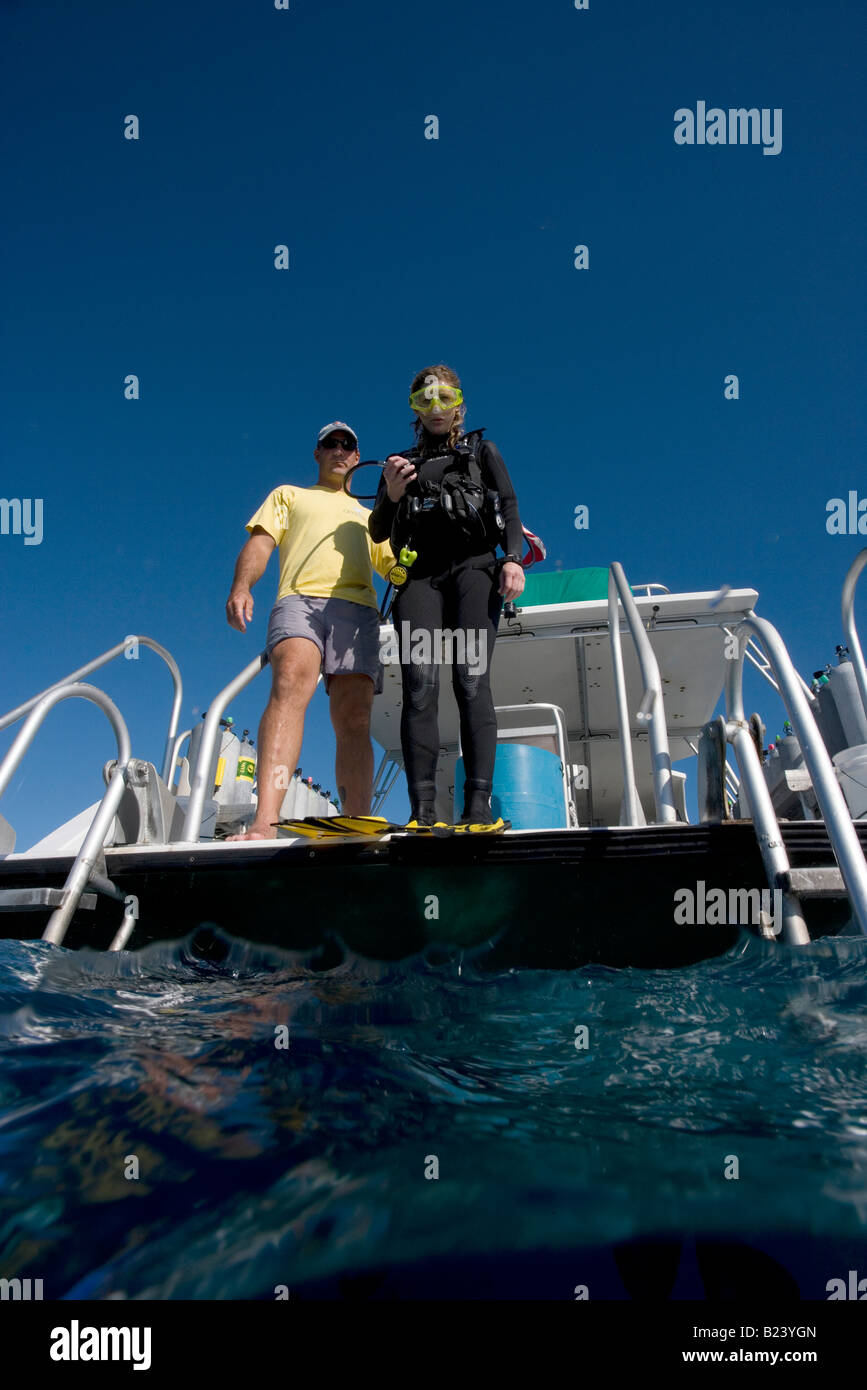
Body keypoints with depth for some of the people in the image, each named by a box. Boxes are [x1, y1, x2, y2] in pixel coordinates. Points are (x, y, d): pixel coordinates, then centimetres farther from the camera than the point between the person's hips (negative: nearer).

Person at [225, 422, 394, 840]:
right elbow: (261, 541, 14)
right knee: (290, 683, -32)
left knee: (354, 720, -14)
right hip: (300, 599, -3)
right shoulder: (289, 495, 31)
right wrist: (241, 586, -6)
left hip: (358, 608, 3)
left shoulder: (368, 516, 39)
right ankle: (264, 821, -44)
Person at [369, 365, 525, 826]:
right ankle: (422, 813, -22)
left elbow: (509, 507, 11)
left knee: (472, 681, -18)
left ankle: (478, 806, -24)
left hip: (473, 568, -1)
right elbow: (377, 532, 20)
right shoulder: (401, 463, 27)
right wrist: (392, 494, -1)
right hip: (419, 575, 2)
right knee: (419, 686, -17)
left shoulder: (482, 451, 24)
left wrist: (514, 558, -8)